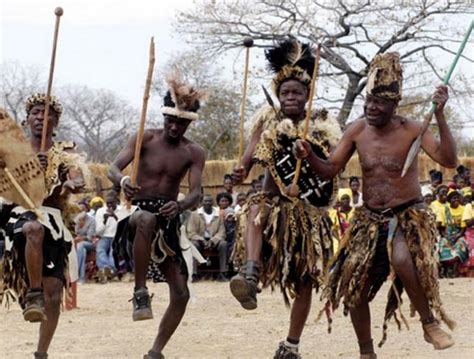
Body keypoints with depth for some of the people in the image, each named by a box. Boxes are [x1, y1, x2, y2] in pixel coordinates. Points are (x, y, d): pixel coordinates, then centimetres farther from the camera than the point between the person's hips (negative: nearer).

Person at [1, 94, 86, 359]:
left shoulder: (65, 153, 11)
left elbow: (78, 179, -8)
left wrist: (73, 183, -31)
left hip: (55, 223, 2)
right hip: (22, 215, -1)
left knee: (53, 294, -5)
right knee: (35, 228, -41)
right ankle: (33, 293, -32)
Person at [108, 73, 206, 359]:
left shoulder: (194, 153, -1)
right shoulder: (145, 139, -5)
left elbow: (196, 192, -13)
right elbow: (114, 168, -15)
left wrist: (180, 206, -38)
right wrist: (123, 180, -41)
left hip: (168, 221, 3)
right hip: (140, 210, -3)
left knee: (181, 294, -2)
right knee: (146, 219, -43)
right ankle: (140, 292, -34)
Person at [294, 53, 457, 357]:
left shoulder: (411, 130, -12)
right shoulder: (357, 131, -1)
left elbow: (449, 160, -23)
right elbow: (329, 170, 4)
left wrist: (439, 116, -32)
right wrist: (308, 156, -16)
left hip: (409, 215, -5)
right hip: (370, 219, 5)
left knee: (402, 258, -37)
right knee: (352, 284, 3)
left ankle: (430, 323, -15)